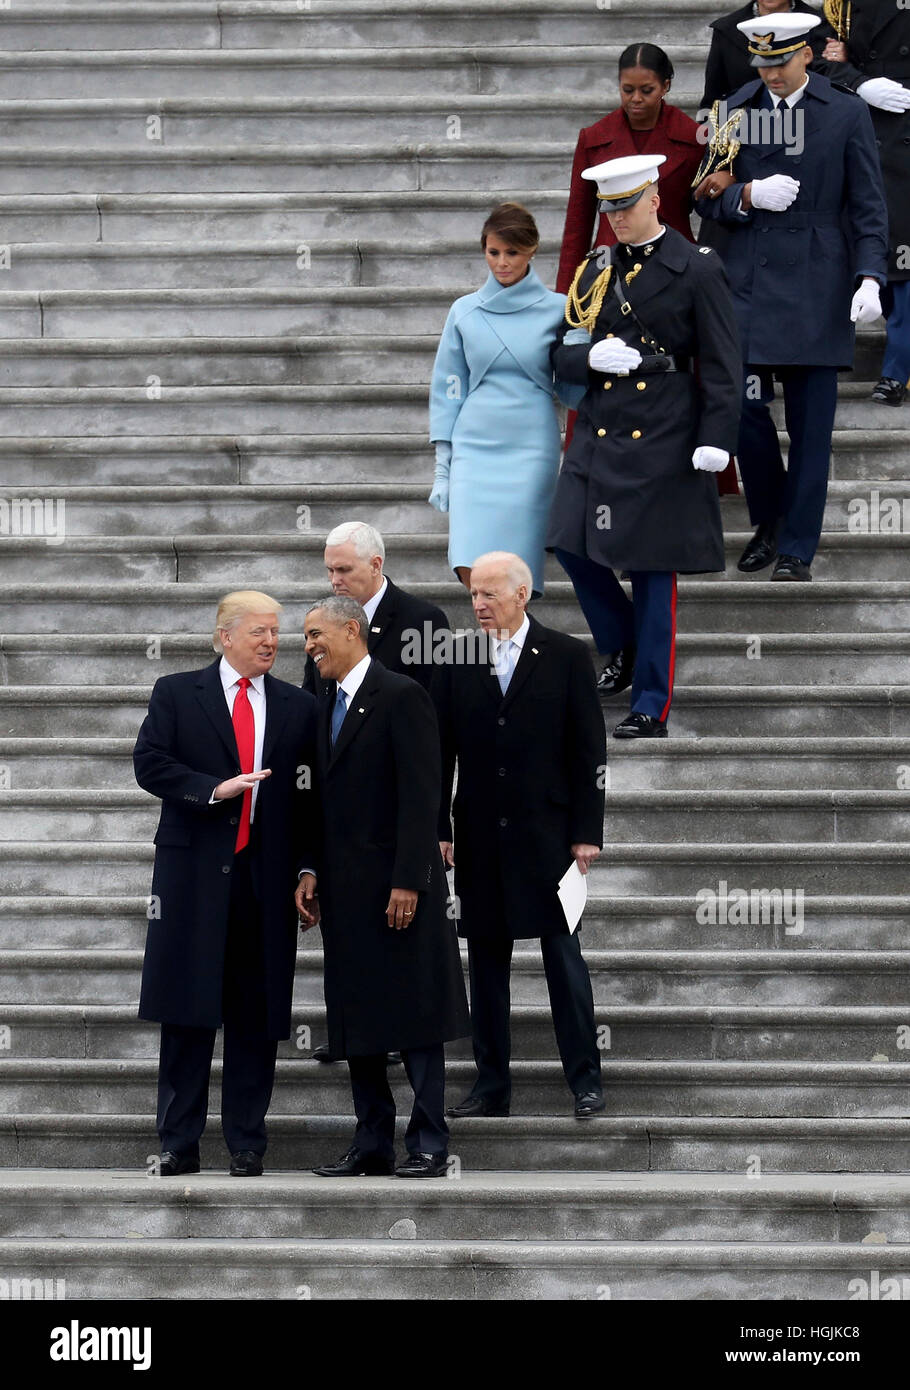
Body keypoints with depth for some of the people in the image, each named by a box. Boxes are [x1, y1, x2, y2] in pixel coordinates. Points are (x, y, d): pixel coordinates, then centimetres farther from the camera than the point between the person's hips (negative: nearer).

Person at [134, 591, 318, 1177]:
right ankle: (180, 1143, 6)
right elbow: (150, 763, -5)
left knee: (256, 1014, 3)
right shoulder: (176, 694, 5)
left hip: (266, 878, 2)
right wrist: (213, 789, -17)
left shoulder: (298, 707, 10)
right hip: (192, 873, -2)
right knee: (186, 1015, 0)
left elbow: (310, 795, 8)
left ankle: (247, 1144, 10)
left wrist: (308, 870, 0)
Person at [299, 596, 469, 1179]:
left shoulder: (402, 696, -9)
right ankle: (374, 1144, 13)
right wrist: (310, 873, 7)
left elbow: (420, 795, -14)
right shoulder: (326, 710, 16)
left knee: (415, 1018, -3)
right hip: (347, 891, 8)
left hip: (397, 886, -8)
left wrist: (408, 880, -19)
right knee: (356, 1022, 8)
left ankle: (429, 1143, 1)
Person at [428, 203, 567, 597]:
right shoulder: (466, 311, 8)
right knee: (471, 566, -11)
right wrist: (442, 466, 8)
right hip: (474, 446, 1)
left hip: (531, 448, -1)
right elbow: (448, 388, 12)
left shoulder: (556, 310, 3)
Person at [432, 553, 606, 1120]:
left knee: (564, 956, -2)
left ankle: (586, 1080, 4)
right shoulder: (456, 659, 6)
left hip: (547, 834, -3)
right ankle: (492, 1085, 13)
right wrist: (438, 828, 2)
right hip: (480, 835, 3)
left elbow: (590, 749, -1)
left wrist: (587, 831, -6)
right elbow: (441, 749, 8)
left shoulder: (567, 657, -1)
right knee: (486, 961, 7)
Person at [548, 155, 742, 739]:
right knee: (574, 546, -1)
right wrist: (592, 356, -10)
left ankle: (652, 707, 5)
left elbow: (721, 363, -6)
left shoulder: (698, 269, -4)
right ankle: (622, 647, 25)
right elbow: (563, 357, 13)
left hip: (661, 438, -5)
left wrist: (716, 439, -14)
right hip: (599, 431, 5)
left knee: (653, 569, -2)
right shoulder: (596, 270, 11)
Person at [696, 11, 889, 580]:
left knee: (811, 422, 0)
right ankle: (769, 521, 20)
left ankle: (798, 548, 8)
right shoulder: (735, 111, 9)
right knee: (744, 405, -3)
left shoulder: (847, 114, 2)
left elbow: (868, 205, 1)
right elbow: (710, 197, 13)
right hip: (749, 282, 2)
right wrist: (749, 196, -9)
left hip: (817, 289, -2)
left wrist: (869, 276, -10)